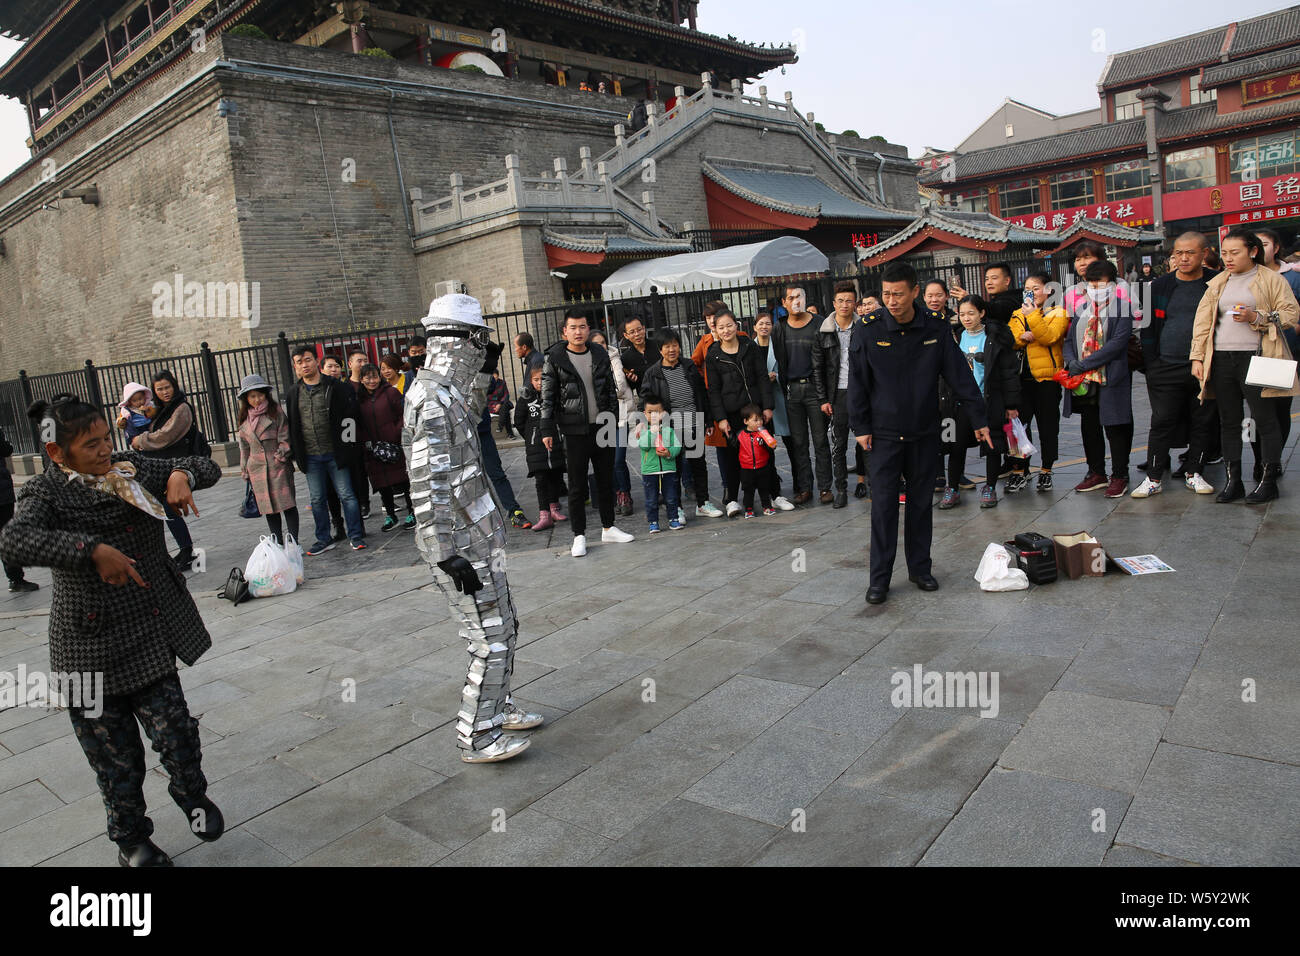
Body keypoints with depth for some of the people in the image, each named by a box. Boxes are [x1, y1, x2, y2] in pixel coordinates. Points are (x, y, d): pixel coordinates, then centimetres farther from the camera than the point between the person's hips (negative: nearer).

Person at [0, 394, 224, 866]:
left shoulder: (132, 468, 4)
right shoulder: (47, 493, -11)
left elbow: (206, 466, 12)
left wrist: (182, 475, -10)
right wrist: (93, 550, -37)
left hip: (152, 638, 3)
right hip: (92, 646, -3)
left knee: (176, 731, 2)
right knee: (115, 755, 11)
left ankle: (192, 795, 34)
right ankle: (131, 838, 34)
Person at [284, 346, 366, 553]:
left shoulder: (335, 387, -2)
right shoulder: (292, 394, 9)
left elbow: (349, 415, -1)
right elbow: (290, 425, 14)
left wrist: (346, 446, -5)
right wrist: (295, 454, 9)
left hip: (334, 453, -3)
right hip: (310, 456, 4)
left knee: (346, 495, 0)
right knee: (317, 500, 10)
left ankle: (356, 536, 9)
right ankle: (323, 539, 20)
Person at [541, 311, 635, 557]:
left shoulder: (600, 355, 8)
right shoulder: (555, 359, -4)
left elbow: (612, 391, 13)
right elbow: (547, 398, -4)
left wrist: (613, 421, 8)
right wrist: (547, 430, -9)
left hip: (603, 427, 4)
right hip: (575, 430, -4)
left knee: (606, 479, 12)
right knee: (577, 485, 1)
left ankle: (608, 528, 25)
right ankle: (579, 536, 10)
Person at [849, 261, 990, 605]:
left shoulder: (937, 327, -4)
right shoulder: (868, 328, -8)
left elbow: (959, 374, 1)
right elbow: (857, 381, -3)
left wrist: (979, 419, 3)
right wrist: (860, 427, -4)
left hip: (924, 432, 2)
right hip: (883, 433, -2)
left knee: (921, 503, 10)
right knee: (883, 505, -2)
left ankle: (920, 569, 24)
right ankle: (879, 578, 7)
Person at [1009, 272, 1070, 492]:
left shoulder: (1058, 313, 2)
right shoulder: (1017, 315, 14)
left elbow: (1050, 337, -15)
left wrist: (1032, 316, -21)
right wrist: (1022, 338, -14)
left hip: (1047, 377, -3)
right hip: (1022, 377, 3)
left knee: (1048, 425, 6)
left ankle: (1046, 471, 17)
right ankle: (1019, 471, 5)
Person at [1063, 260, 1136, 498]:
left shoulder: (1122, 308, -6)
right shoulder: (1081, 308, 11)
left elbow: (1117, 343, -16)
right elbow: (1069, 340, 10)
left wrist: (1084, 364, -20)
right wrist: (1071, 362, -10)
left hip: (1112, 379, -6)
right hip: (1084, 380, 6)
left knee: (1115, 428, 2)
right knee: (1089, 427, 13)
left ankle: (1119, 476, 15)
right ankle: (1096, 473, 27)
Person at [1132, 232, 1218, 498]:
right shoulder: (1159, 286, 5)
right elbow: (1148, 327, 7)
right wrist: (1150, 366, 0)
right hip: (1166, 368, 0)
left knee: (1202, 422, 7)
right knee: (1162, 422, 0)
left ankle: (1194, 473, 20)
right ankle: (1154, 478, 5)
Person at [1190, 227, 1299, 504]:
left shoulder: (1271, 280, 3)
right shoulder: (1217, 284, 15)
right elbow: (1202, 322, 12)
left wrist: (1256, 317, -17)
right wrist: (1197, 357, 5)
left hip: (1255, 357, -4)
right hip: (1221, 359, 4)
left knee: (1265, 419, -1)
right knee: (1228, 421, 7)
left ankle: (1269, 480, 8)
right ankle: (1233, 480, 13)